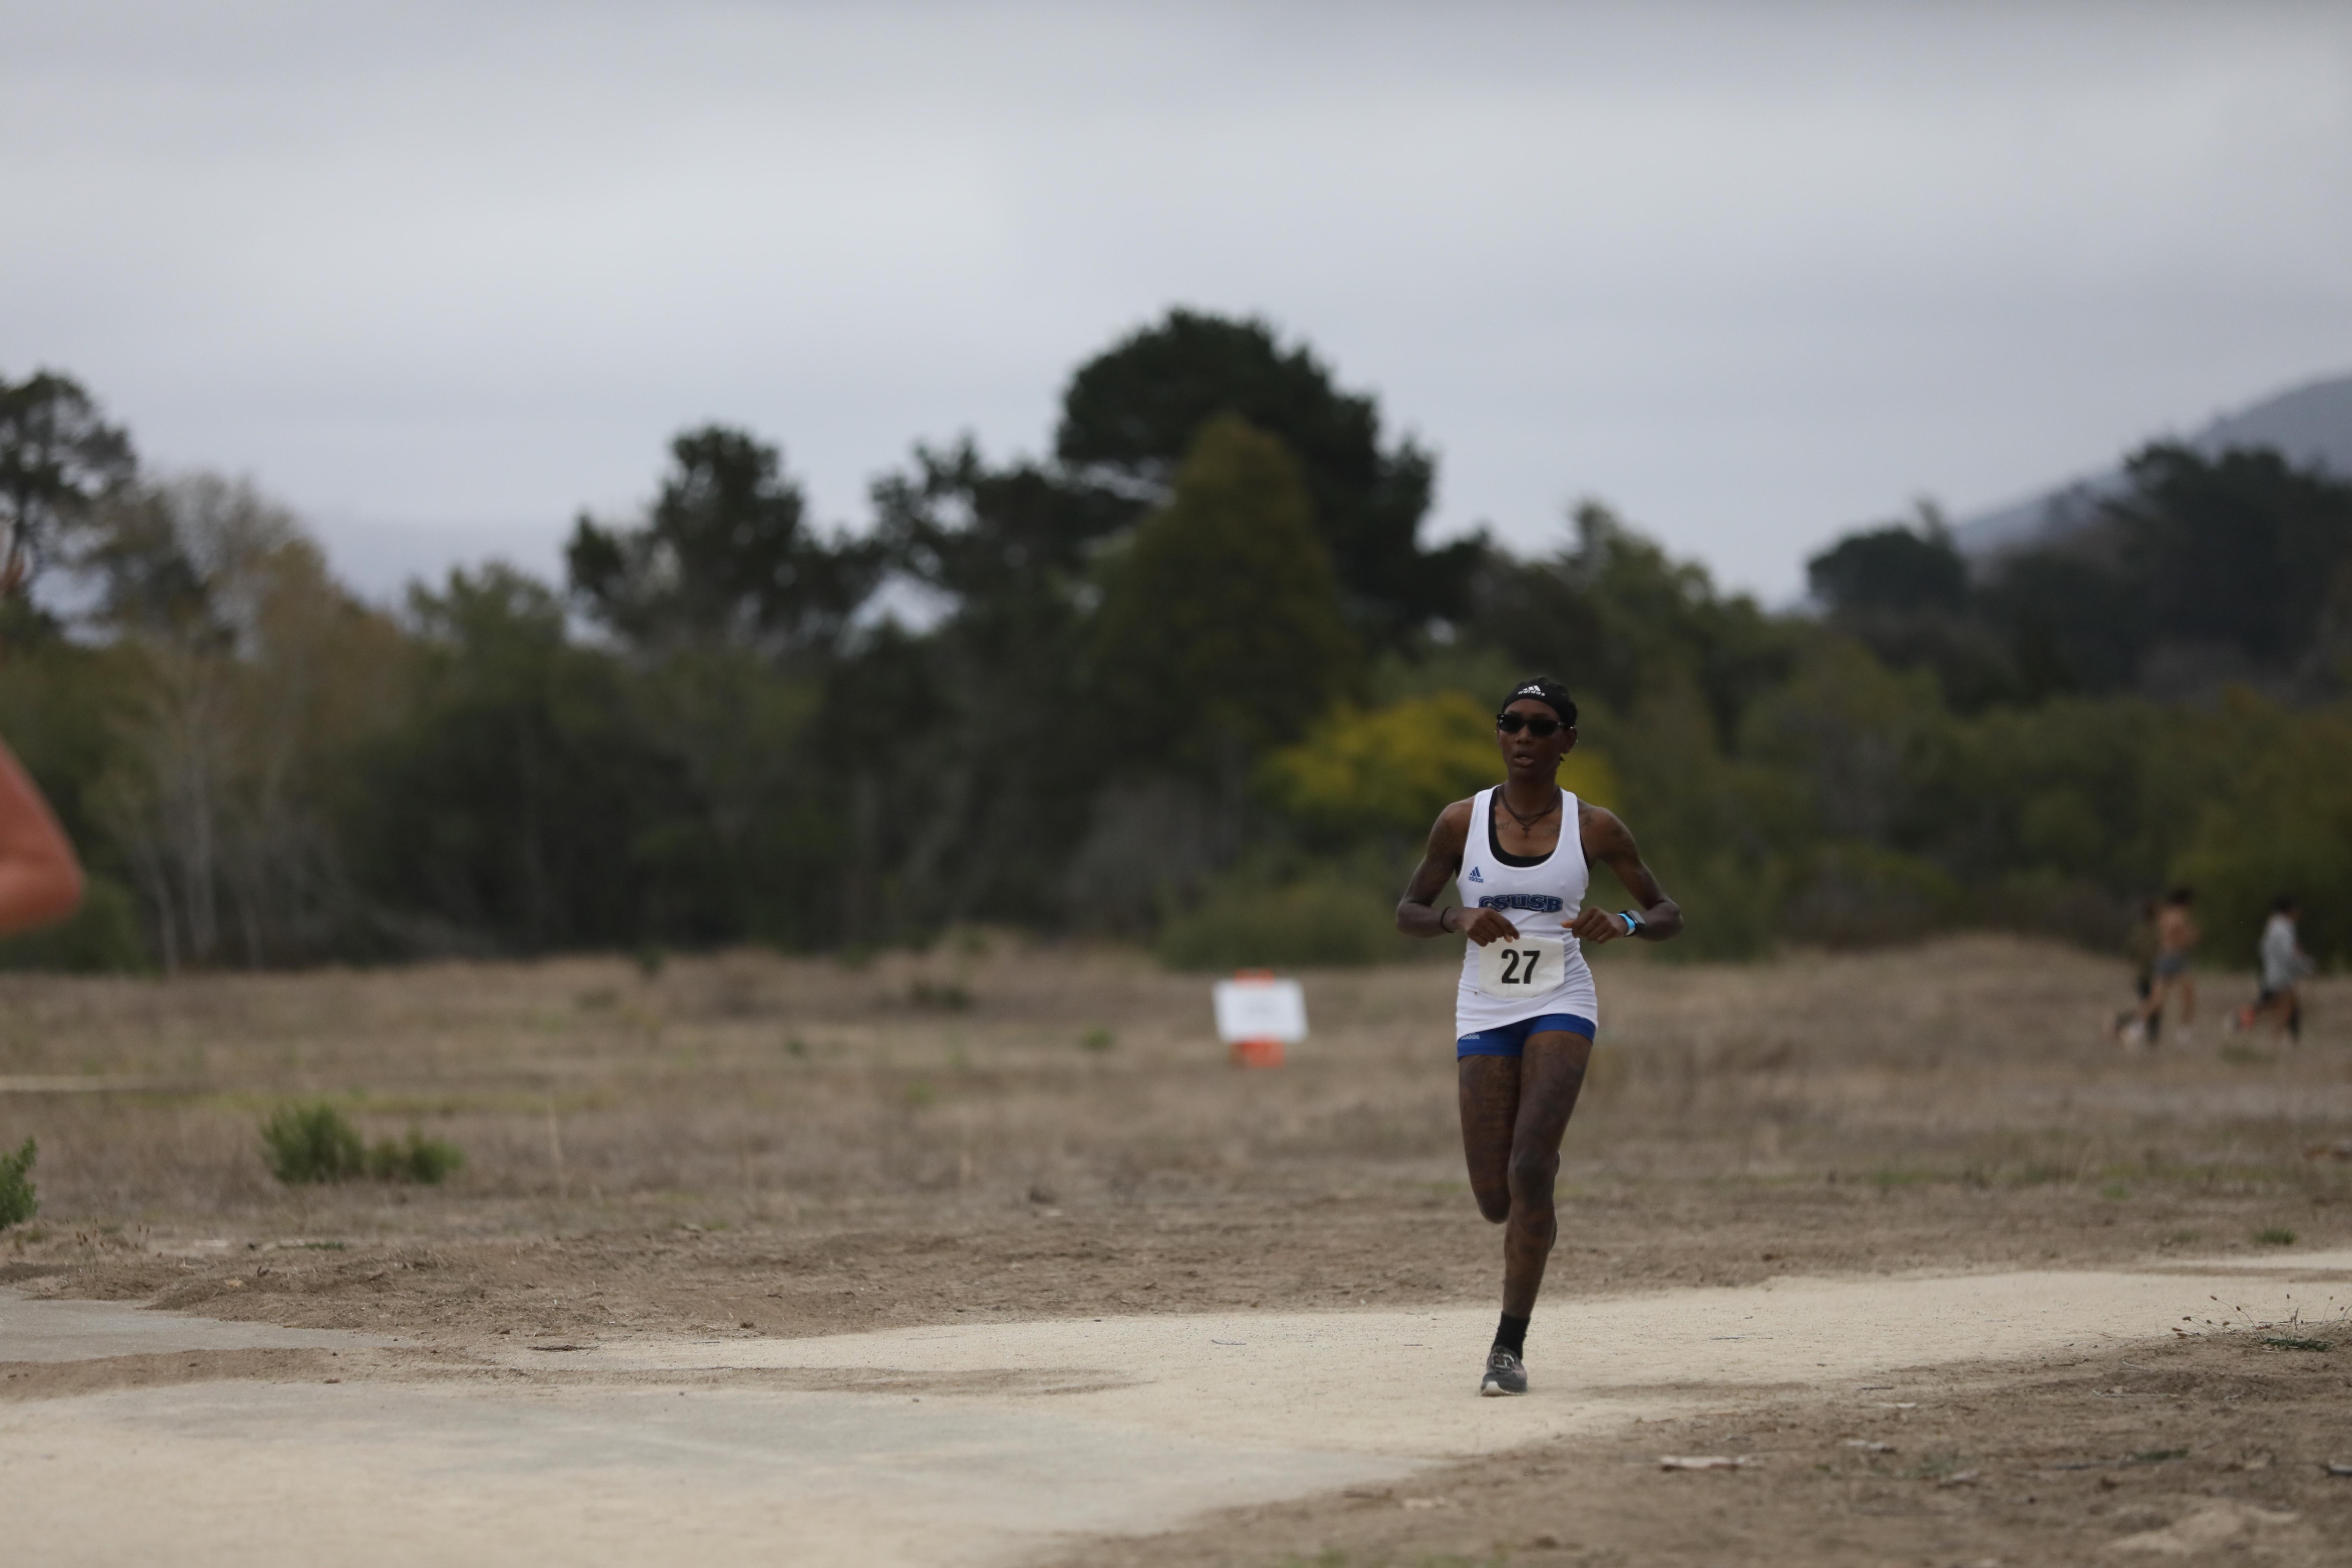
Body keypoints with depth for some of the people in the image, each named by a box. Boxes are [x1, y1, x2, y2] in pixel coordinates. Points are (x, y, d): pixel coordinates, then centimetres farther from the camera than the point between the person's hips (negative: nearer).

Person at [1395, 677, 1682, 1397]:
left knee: (1529, 1171, -20)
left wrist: (1623, 923, -18)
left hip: (1561, 1006, -2)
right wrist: (1460, 918, -14)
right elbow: (1408, 912, 7)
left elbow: (1668, 915, 5)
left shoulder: (1594, 828, -1)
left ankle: (1510, 1345, -13)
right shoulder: (1461, 822, 0)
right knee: (1495, 1199, 0)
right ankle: (1544, 1177, 40)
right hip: (1484, 1013, 2)